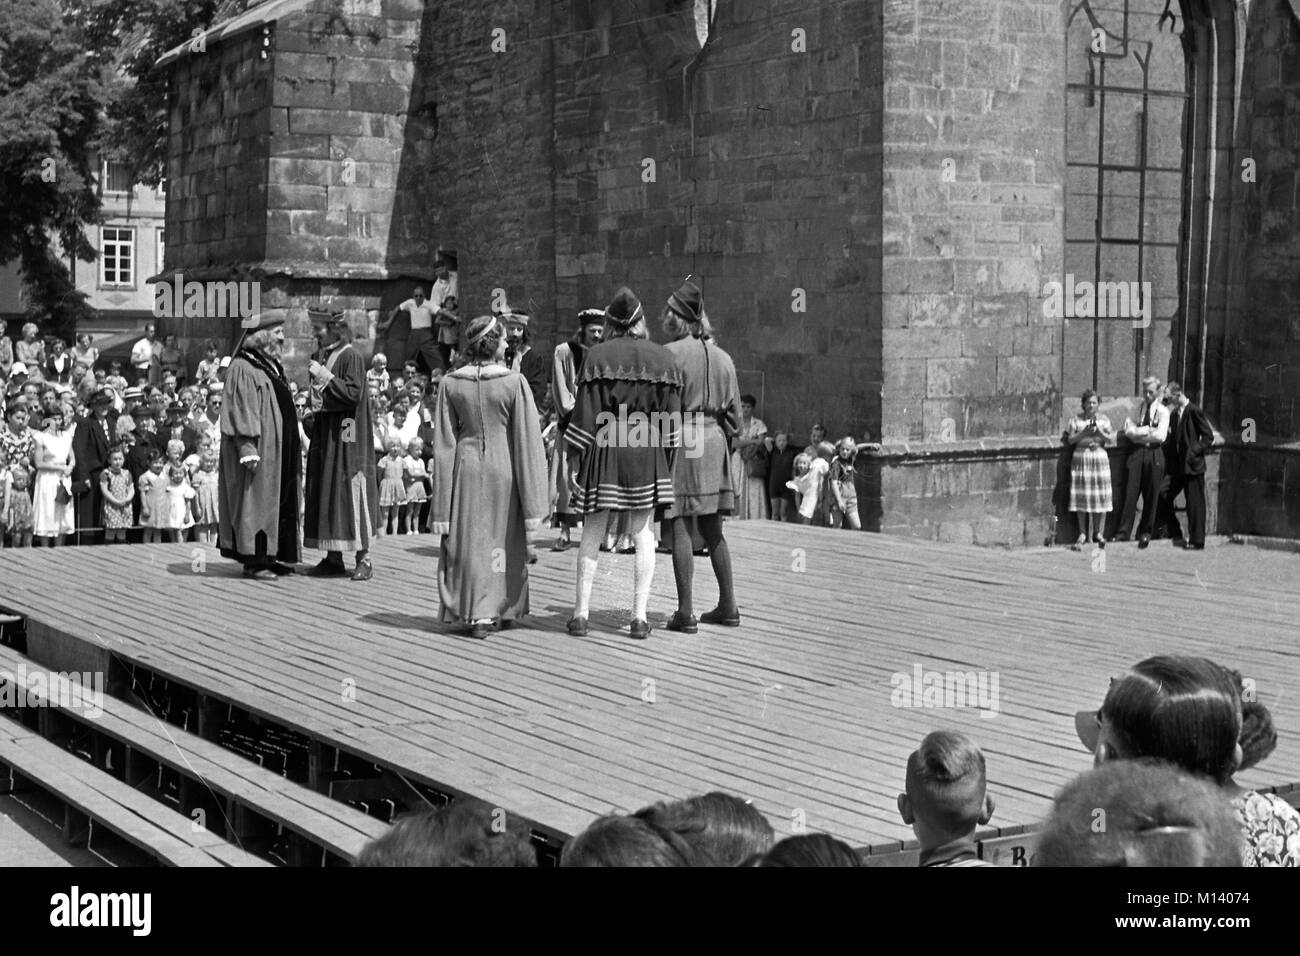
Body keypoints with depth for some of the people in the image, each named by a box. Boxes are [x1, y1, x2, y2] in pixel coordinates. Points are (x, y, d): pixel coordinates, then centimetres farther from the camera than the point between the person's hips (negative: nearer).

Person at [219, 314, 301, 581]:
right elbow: (241, 410, -17)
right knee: (255, 500, -6)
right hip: (258, 448, -9)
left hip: (277, 449, 9)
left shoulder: (272, 365, 17)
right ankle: (253, 561, -3)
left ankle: (270, 556, 15)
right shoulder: (242, 368, -11)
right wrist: (247, 447, -24)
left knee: (279, 501, 9)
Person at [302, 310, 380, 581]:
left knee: (351, 495, -7)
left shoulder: (352, 357, -11)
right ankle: (333, 558, 13)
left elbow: (354, 393, -20)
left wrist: (325, 376, -18)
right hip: (325, 436, 8)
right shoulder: (322, 356, 13)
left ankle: (364, 560, -3)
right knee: (326, 496, 8)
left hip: (347, 438, -8)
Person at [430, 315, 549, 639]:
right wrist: (533, 503, -7)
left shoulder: (450, 383, -4)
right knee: (506, 543, 15)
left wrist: (441, 505, 3)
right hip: (503, 469, -1)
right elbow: (527, 442, -11)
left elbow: (443, 444, -3)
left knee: (471, 543, 10)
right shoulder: (514, 382, -11)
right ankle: (506, 610, 25)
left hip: (466, 467, 1)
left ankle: (478, 615, 5)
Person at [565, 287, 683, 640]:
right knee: (643, 535, 5)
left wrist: (574, 458, -3)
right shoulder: (663, 358, 2)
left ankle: (581, 613, 6)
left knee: (592, 534, 7)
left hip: (604, 451, -1)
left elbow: (585, 412, -6)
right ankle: (639, 617, 1)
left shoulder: (598, 356, -4)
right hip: (647, 454, 1)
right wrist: (667, 462, 8)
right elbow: (672, 417, 2)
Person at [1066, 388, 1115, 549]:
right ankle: (1083, 534, 3)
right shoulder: (1076, 420, 5)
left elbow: (1111, 438, 0)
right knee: (1082, 496, -3)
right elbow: (1070, 439, -2)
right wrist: (1084, 433, -15)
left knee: (1101, 496, -2)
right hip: (1081, 459, -1)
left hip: (1100, 458, 1)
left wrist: (1099, 431, -15)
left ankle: (1098, 533, 5)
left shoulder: (1103, 420, 8)